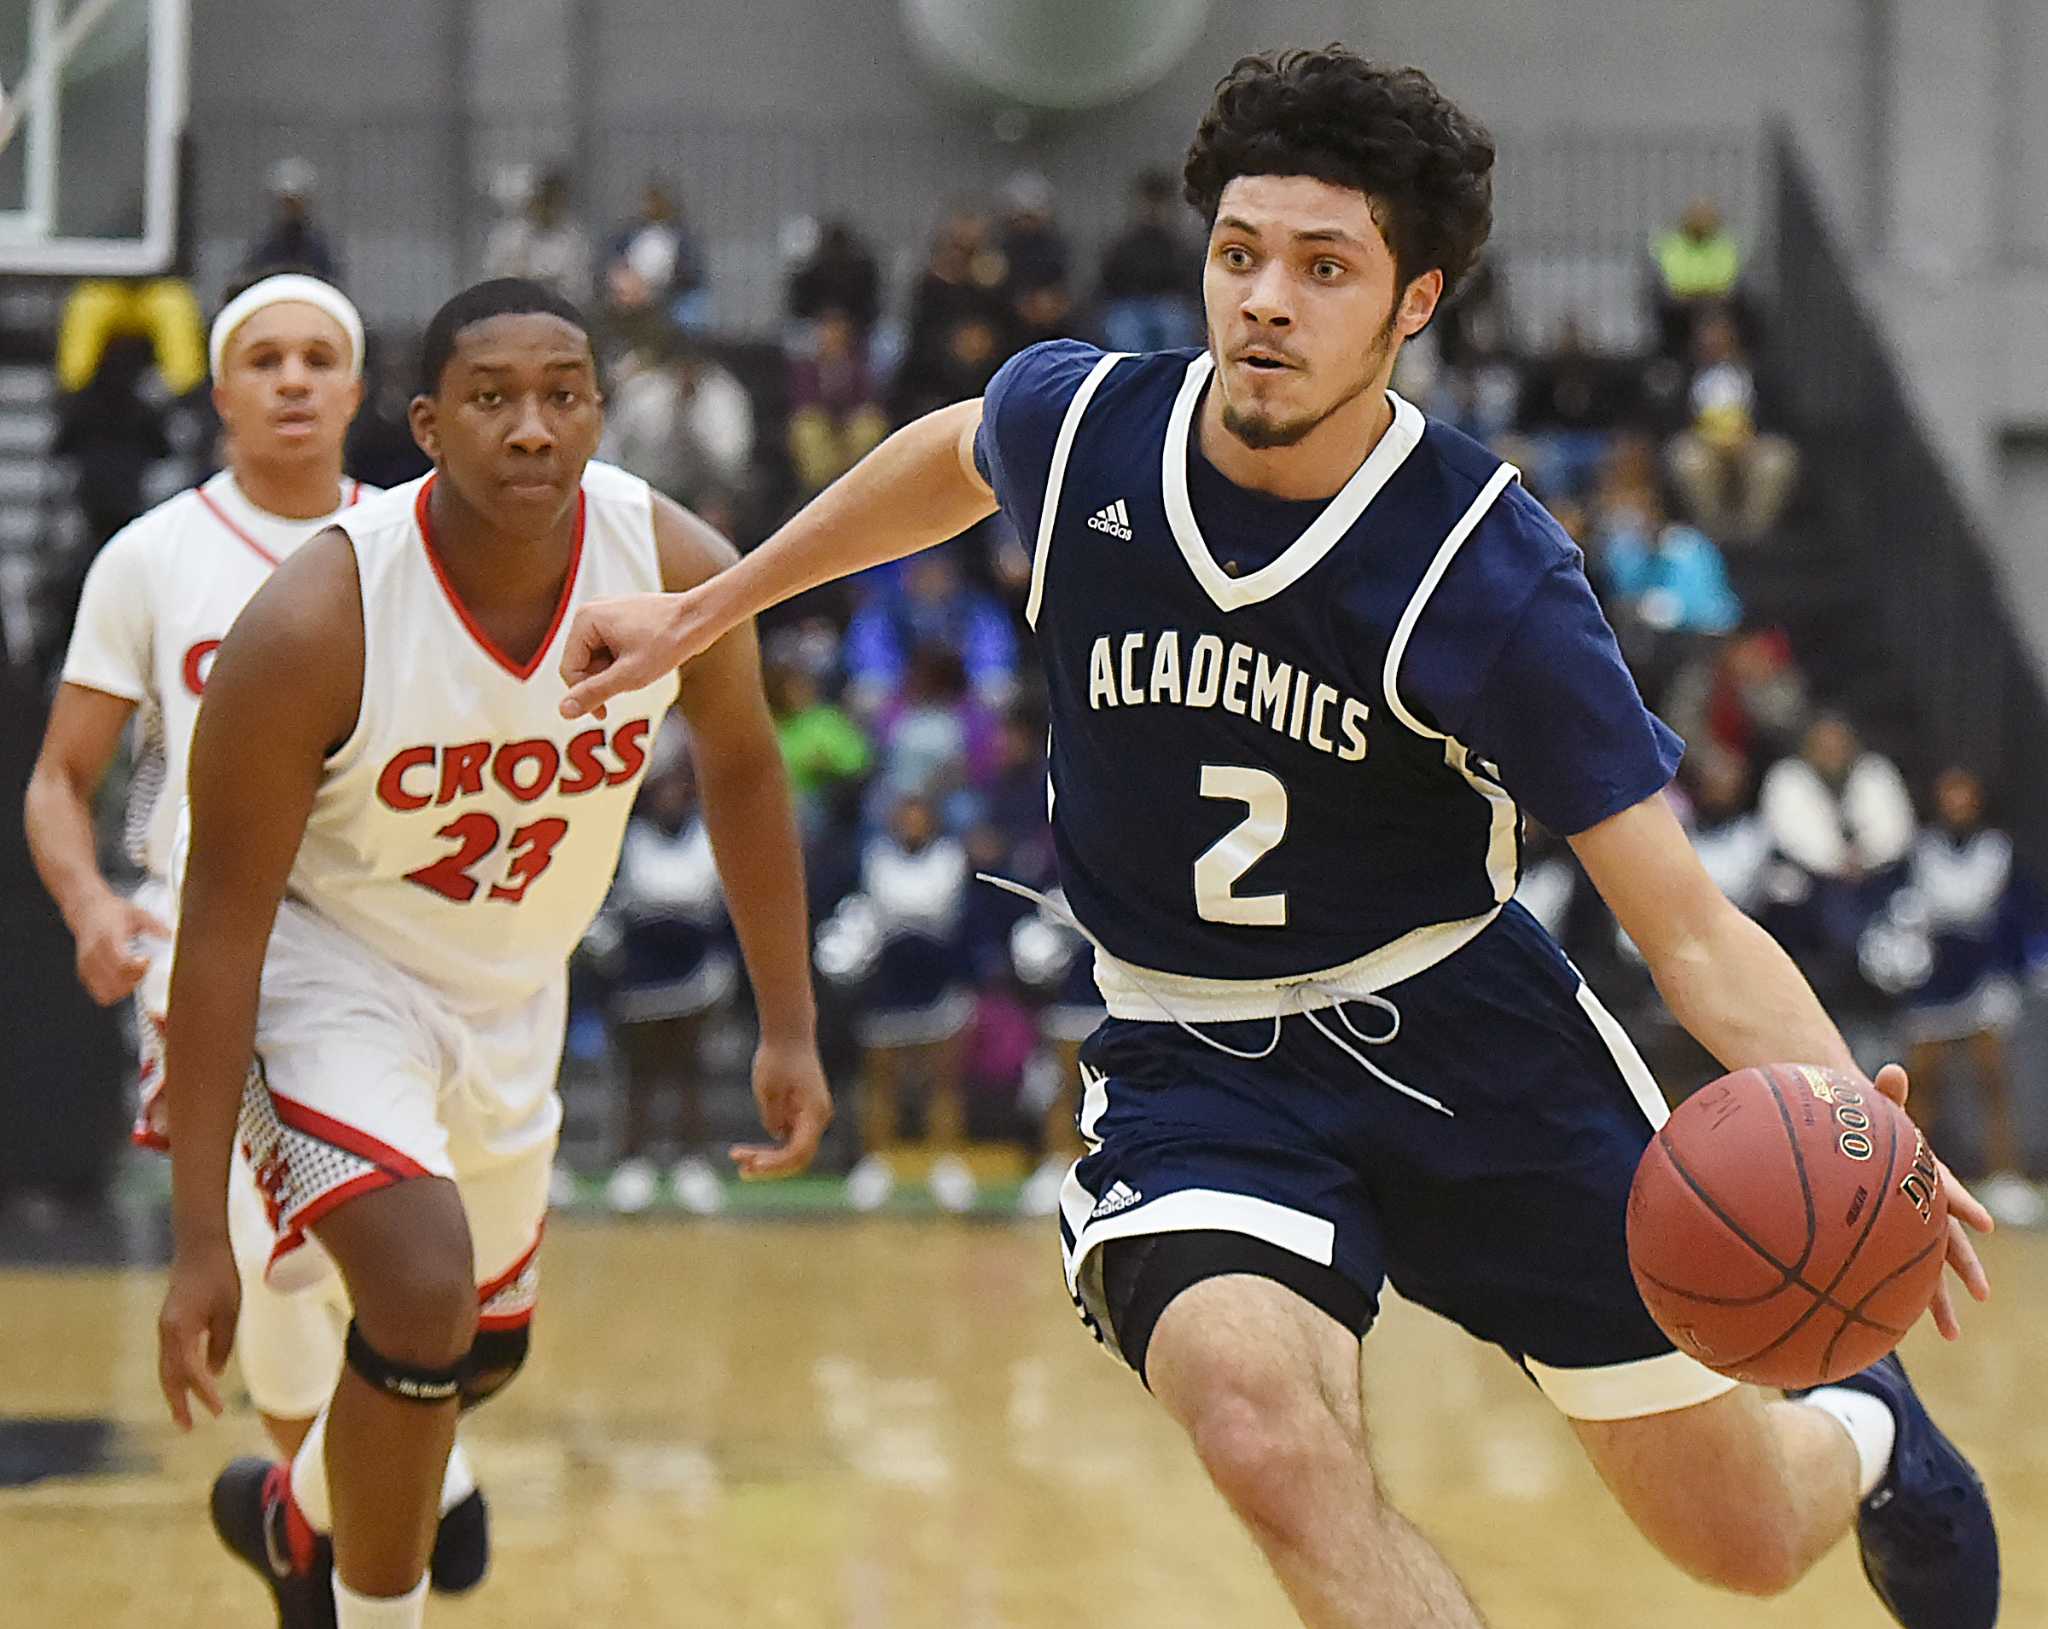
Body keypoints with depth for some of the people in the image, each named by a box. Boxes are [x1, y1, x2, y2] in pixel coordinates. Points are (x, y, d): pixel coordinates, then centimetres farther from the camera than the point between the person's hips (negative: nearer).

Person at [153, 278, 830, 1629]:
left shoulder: (679, 570, -21)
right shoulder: (317, 623, -32)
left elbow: (741, 767, 2)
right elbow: (225, 921, -25)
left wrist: (790, 1031, 3)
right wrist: (199, 1236, -26)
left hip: (512, 981, 6)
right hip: (326, 962, -5)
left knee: (486, 1345, 22)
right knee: (424, 1290, -28)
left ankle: (296, 1518, 54)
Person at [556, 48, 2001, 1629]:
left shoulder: (1490, 576, -21)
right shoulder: (1079, 427, -11)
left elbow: (1691, 926, -22)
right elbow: (954, 458, 16)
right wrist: (704, 610, 23)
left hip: (1459, 1029, -1)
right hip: (1194, 1066, 1)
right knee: (1273, 1442, -32)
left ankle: (1863, 1434, 47)